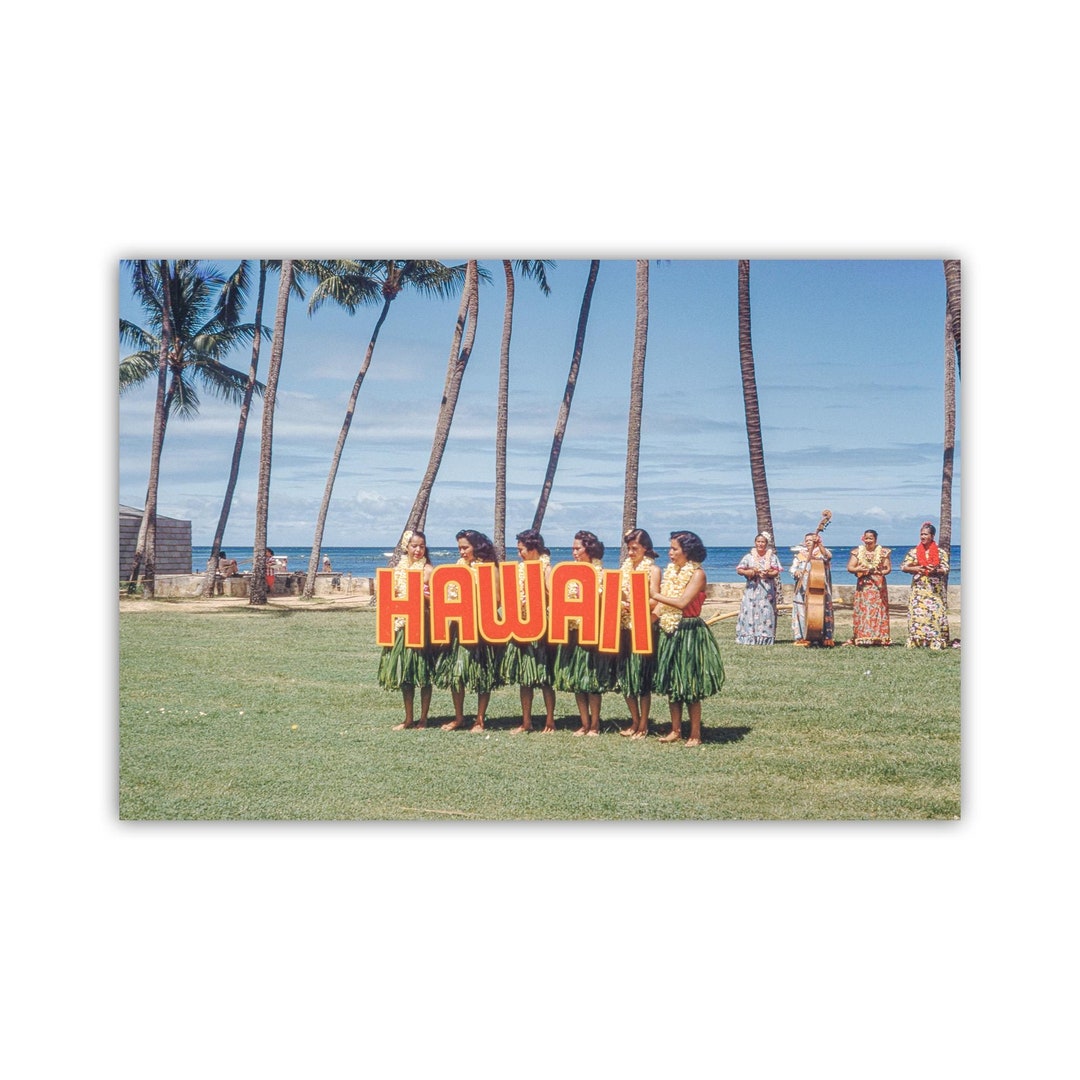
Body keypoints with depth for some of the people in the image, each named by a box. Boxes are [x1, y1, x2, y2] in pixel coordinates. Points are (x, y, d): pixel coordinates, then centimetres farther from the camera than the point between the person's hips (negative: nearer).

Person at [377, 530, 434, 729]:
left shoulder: (428, 570, -5)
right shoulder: (399, 569, 10)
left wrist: (426, 595, -25)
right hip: (402, 625, 5)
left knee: (424, 674, 0)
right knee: (403, 673, 8)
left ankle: (423, 718, 10)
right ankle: (408, 718, 18)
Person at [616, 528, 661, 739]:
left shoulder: (653, 569, -4)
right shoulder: (624, 568, 12)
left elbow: (654, 601, -11)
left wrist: (632, 605, -24)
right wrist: (618, 603, -11)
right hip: (625, 626, 5)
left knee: (642, 676, -2)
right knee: (625, 675, 6)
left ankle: (643, 725, 6)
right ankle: (635, 722, 17)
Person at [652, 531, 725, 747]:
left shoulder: (697, 574, -11)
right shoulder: (670, 571, 10)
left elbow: (682, 602, -21)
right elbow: (662, 604, 8)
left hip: (690, 631, -7)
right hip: (669, 630, 7)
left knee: (690, 686, -2)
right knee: (671, 683, 11)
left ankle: (695, 735, 6)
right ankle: (675, 730, 20)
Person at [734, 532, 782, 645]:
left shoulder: (772, 556, 7)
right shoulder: (749, 556, 6)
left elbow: (776, 572, 1)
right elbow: (739, 570, 3)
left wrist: (768, 574, -19)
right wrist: (751, 572, -13)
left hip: (767, 589, 0)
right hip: (752, 588, 0)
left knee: (766, 612, -4)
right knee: (750, 611, -6)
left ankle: (765, 637, -2)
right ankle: (749, 637, -5)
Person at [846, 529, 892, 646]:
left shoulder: (883, 552, 5)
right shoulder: (858, 552, 8)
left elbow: (888, 568, 2)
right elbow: (850, 567, 3)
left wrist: (878, 572, -16)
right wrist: (859, 569, -17)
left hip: (878, 586, -1)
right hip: (863, 586, 1)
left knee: (878, 611, -3)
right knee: (861, 611, -3)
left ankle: (879, 638, -1)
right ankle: (859, 638, -2)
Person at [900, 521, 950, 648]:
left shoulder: (941, 552, 4)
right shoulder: (914, 552, 7)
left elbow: (946, 569, -1)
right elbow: (903, 566, 4)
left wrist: (936, 571, -21)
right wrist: (916, 569, -14)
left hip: (935, 589, -1)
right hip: (918, 588, 1)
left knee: (935, 613, -7)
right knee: (917, 613, -4)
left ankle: (936, 641, -5)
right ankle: (916, 640, 0)